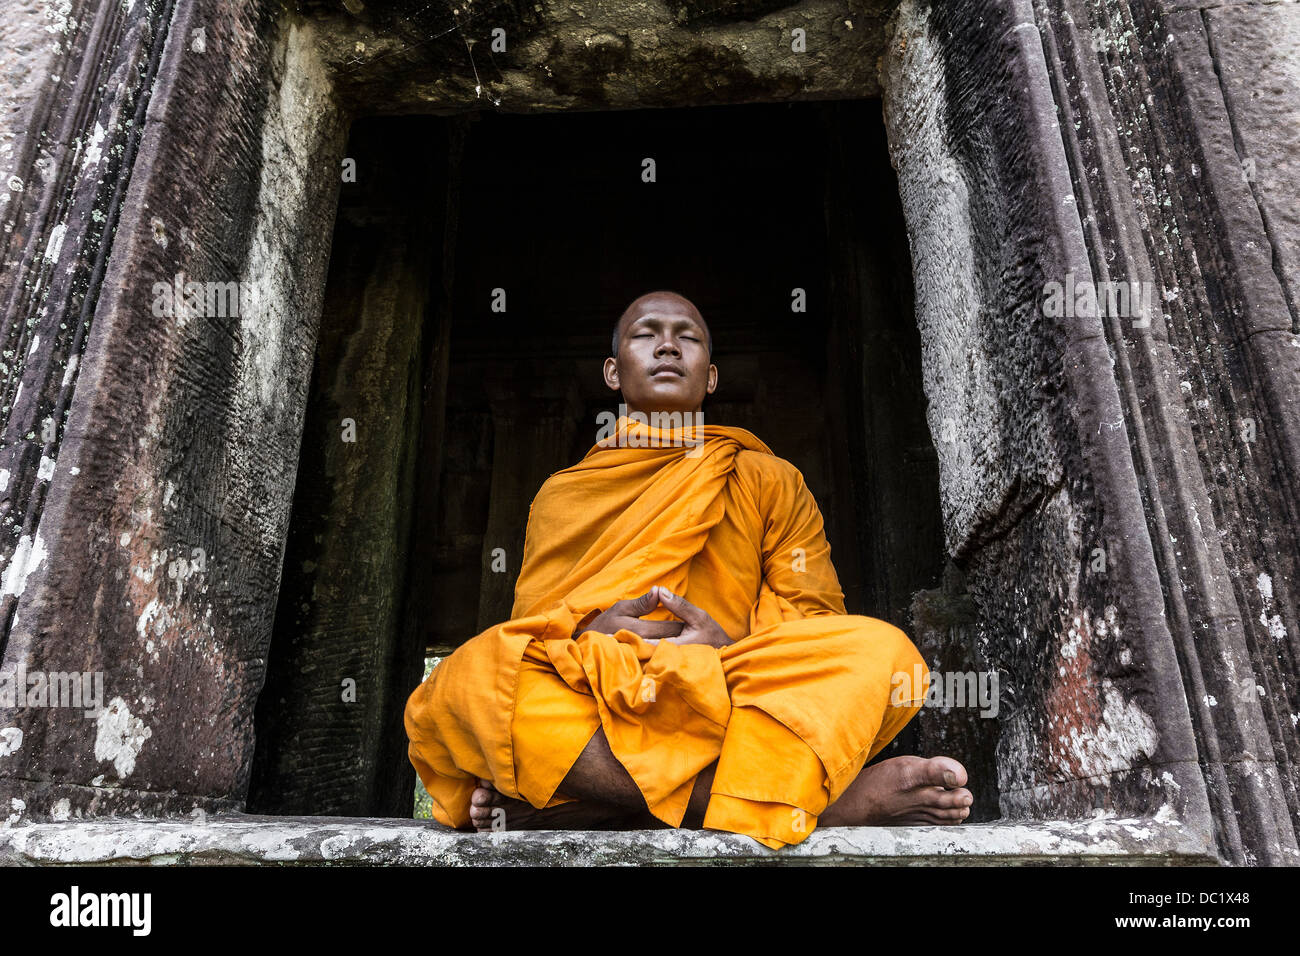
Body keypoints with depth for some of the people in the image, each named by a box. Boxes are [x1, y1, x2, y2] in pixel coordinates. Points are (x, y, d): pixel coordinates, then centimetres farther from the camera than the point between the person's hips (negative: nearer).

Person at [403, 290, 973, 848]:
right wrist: (589, 631, -12)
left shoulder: (770, 480, 18)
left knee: (881, 651, -25)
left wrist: (734, 646, -12)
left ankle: (564, 806, -33)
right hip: (583, 710, 1)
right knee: (466, 680, -31)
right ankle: (826, 800, -31)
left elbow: (816, 624, 10)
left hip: (727, 709, 0)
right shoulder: (561, 493, 20)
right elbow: (530, 627, 12)